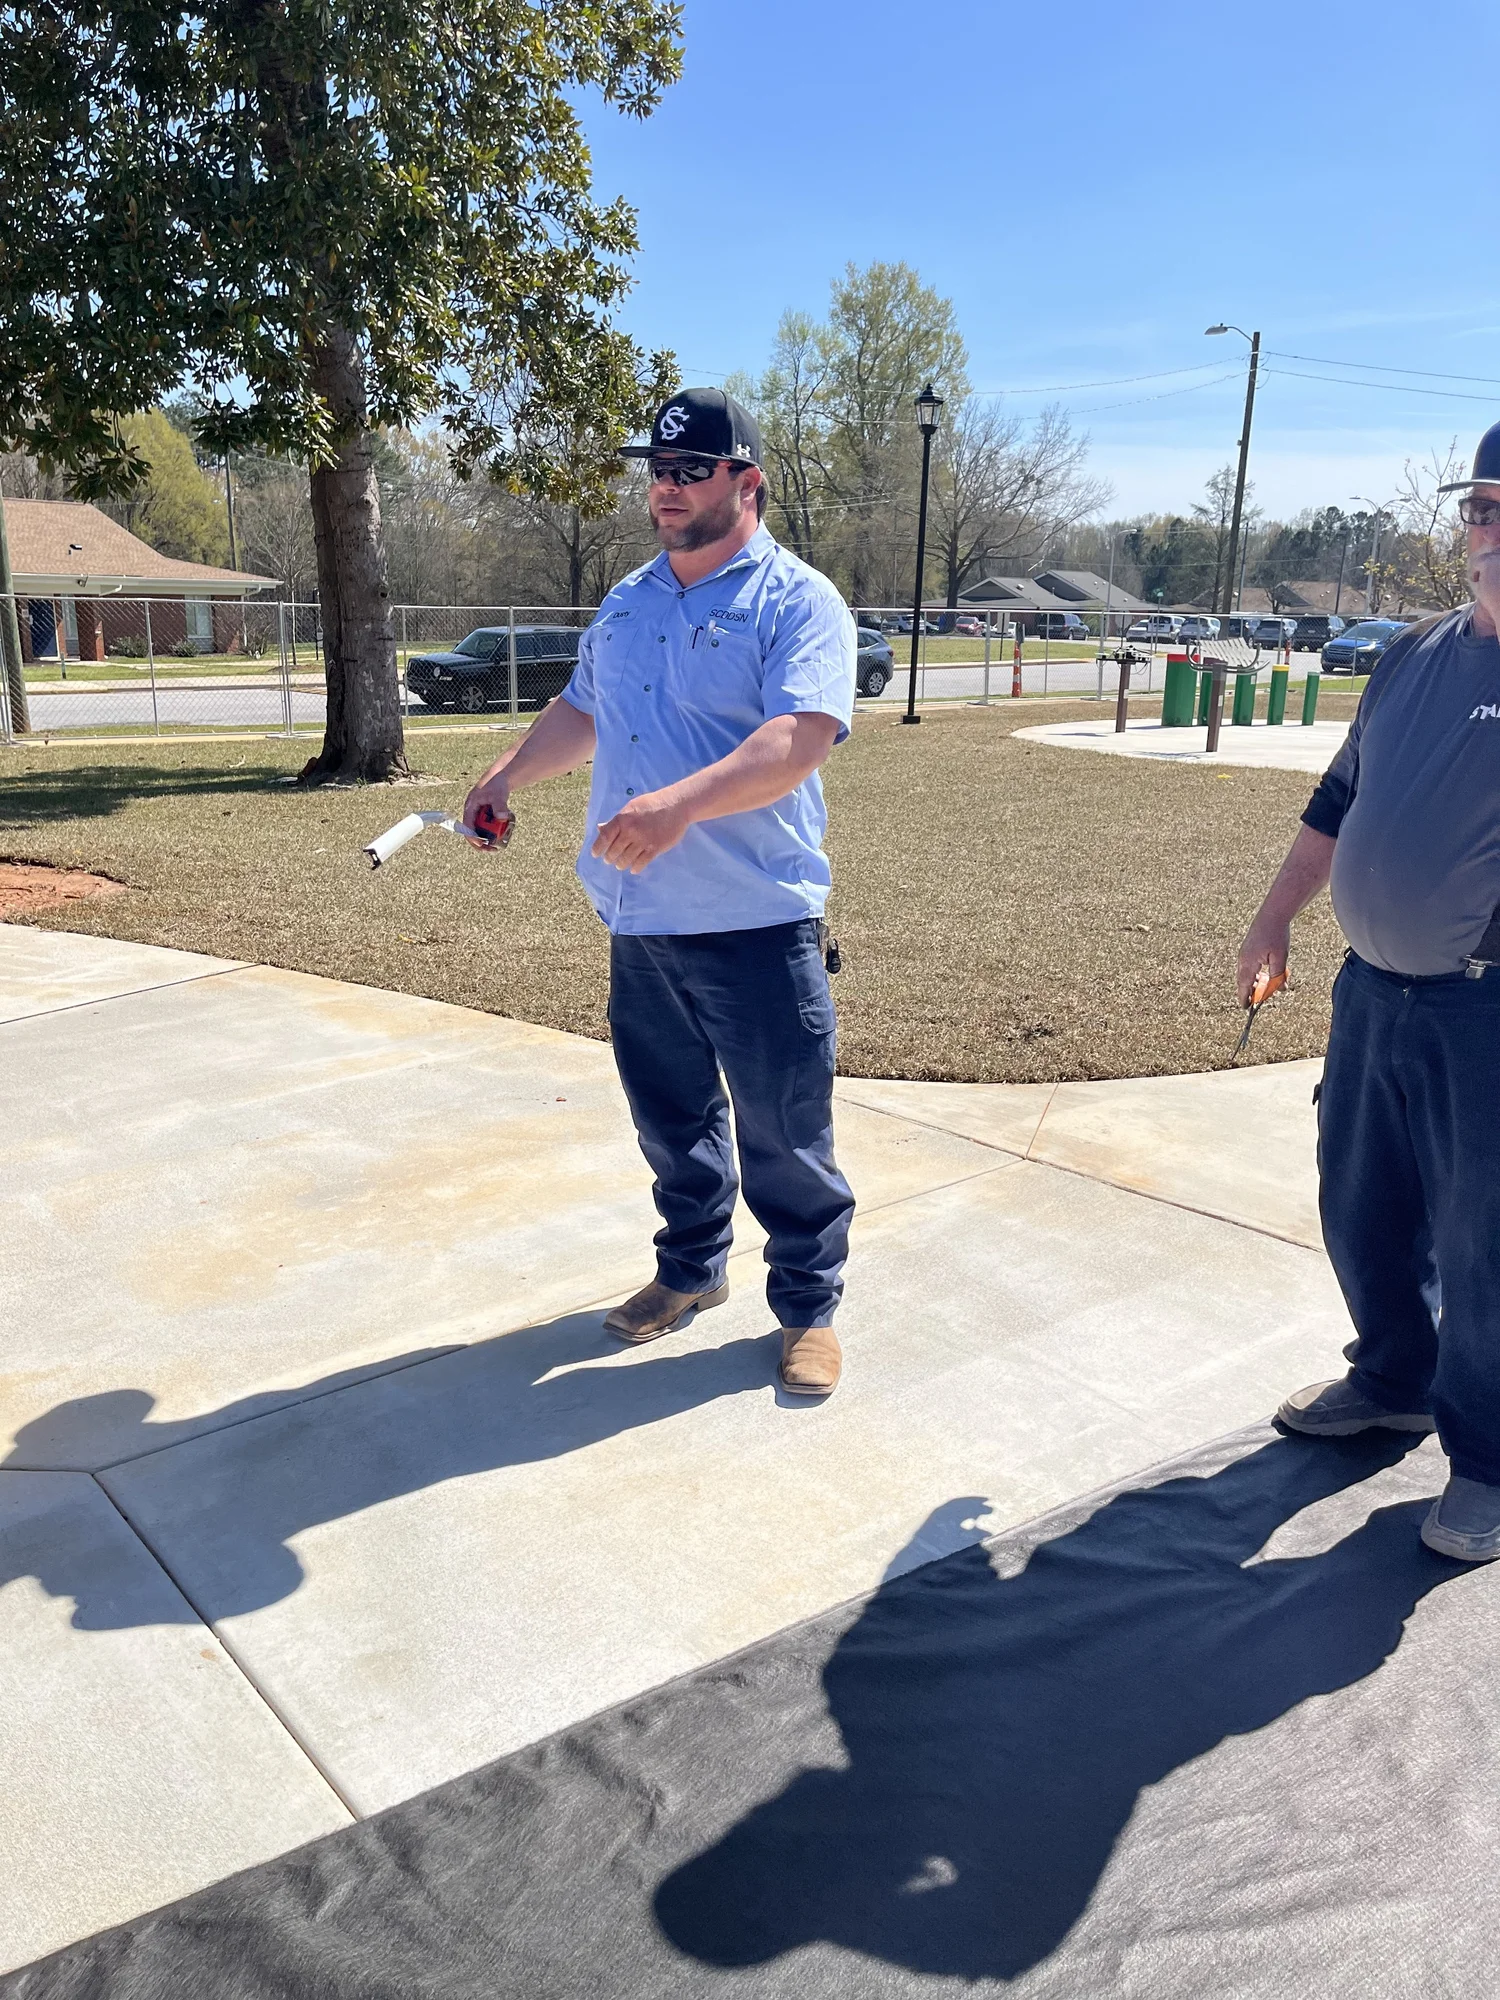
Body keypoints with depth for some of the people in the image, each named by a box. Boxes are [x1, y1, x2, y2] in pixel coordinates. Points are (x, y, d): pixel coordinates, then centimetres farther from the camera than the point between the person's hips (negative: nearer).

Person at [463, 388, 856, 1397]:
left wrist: (681, 803, -35)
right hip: (640, 917, 7)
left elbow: (803, 735, -24)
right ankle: (692, 1267, 37)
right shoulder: (627, 603, 16)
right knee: (672, 1116, 18)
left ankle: (810, 1304, 20)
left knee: (784, 1133, 2)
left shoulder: (798, 602, -8)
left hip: (756, 922, -6)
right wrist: (505, 779, 24)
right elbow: (581, 711, 31)